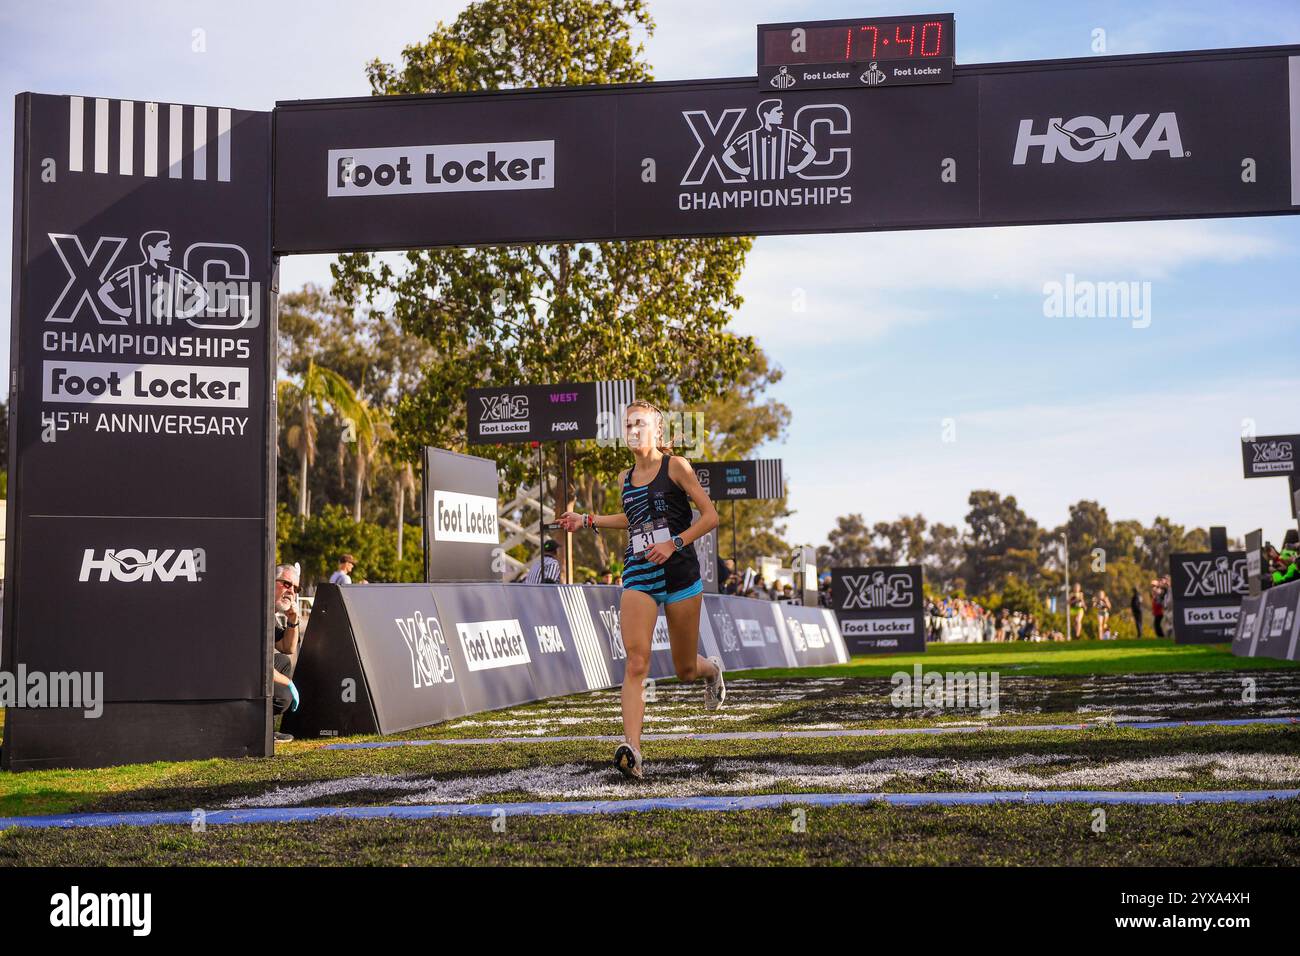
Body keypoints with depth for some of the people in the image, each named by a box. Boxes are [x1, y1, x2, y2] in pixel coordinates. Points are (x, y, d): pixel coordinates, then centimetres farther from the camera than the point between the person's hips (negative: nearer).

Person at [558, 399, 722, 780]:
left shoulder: (676, 466, -3)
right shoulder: (625, 479, 12)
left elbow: (710, 516, -4)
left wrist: (674, 543, -15)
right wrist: (588, 521, 22)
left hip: (680, 576, -3)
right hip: (638, 577, 3)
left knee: (685, 670, 11)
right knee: (636, 663, -17)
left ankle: (712, 669, 49)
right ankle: (631, 750, -26)